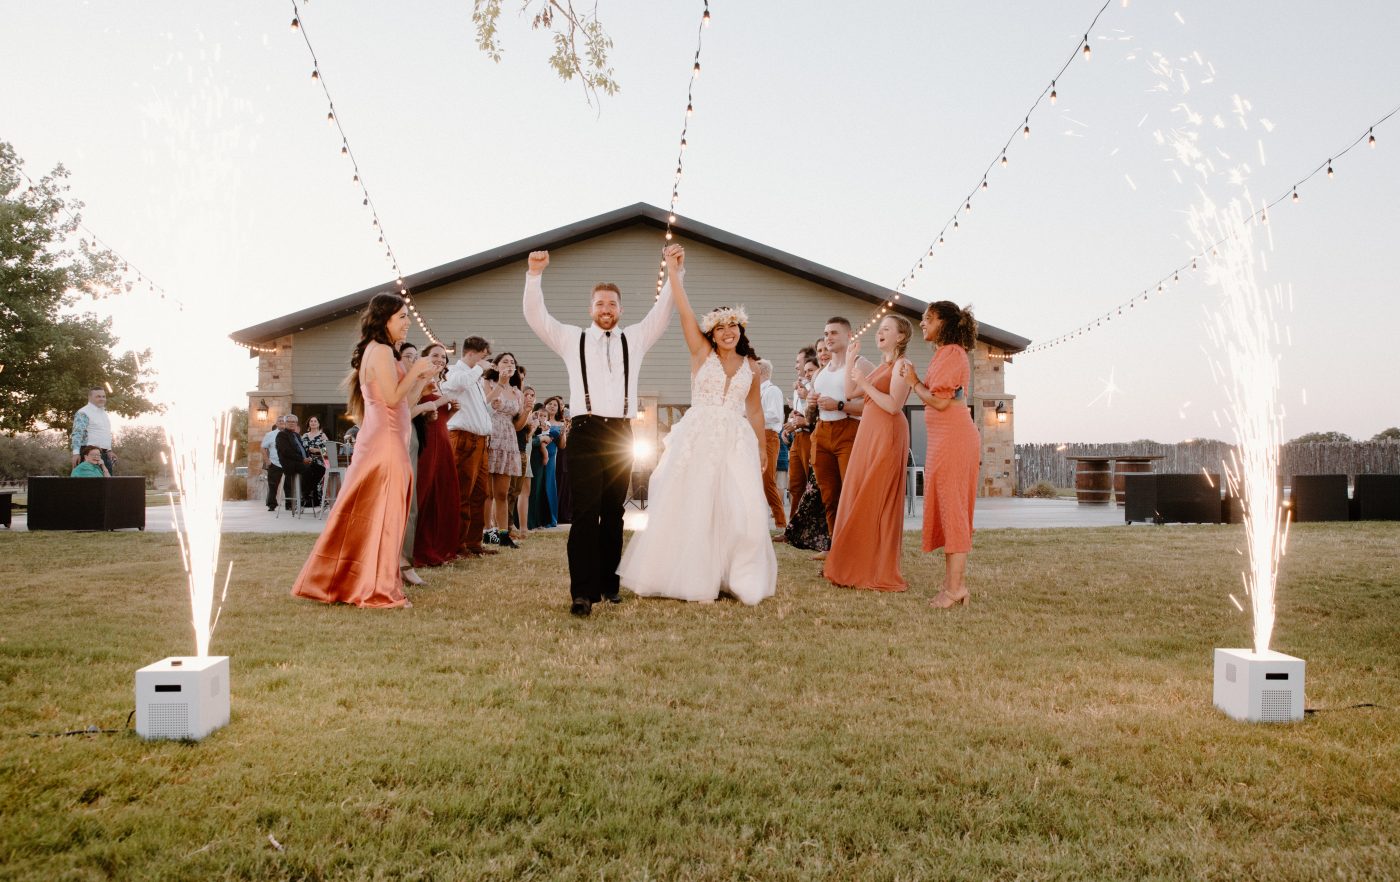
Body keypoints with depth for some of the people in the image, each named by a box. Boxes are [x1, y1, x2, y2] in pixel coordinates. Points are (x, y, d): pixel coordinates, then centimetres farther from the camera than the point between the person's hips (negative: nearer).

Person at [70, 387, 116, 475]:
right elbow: (77, 433, -18)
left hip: (105, 454, 9)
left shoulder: (104, 413, 19)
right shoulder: (83, 413, -8)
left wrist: (109, 450, 25)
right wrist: (76, 452, -27)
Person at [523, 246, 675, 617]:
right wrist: (535, 275, -8)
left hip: (621, 432, 2)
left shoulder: (635, 338, 15)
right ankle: (582, 592, -12)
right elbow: (535, 316, 3)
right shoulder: (571, 338, 11)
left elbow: (661, 313, 7)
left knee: (614, 513, 8)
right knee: (585, 512, -10)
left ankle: (608, 583, 17)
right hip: (586, 431, -2)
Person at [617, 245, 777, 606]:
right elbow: (684, 311, -8)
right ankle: (695, 579, 11)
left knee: (741, 510, -4)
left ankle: (741, 580, 8)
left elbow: (755, 410, 18)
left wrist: (762, 448, 18)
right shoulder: (702, 352, 3)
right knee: (692, 507, 0)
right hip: (698, 438, -2)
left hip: (736, 442, 2)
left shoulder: (750, 364, 11)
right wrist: (674, 272, -17)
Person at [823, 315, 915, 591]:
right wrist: (850, 361, 14)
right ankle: (858, 566, 16)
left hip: (887, 437, -9)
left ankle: (881, 572, 0)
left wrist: (866, 385, -17)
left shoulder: (902, 365, -7)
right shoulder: (881, 366, 20)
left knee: (876, 502, -7)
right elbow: (850, 392, 17)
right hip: (868, 434, 9)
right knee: (859, 500, 9)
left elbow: (893, 405, -18)